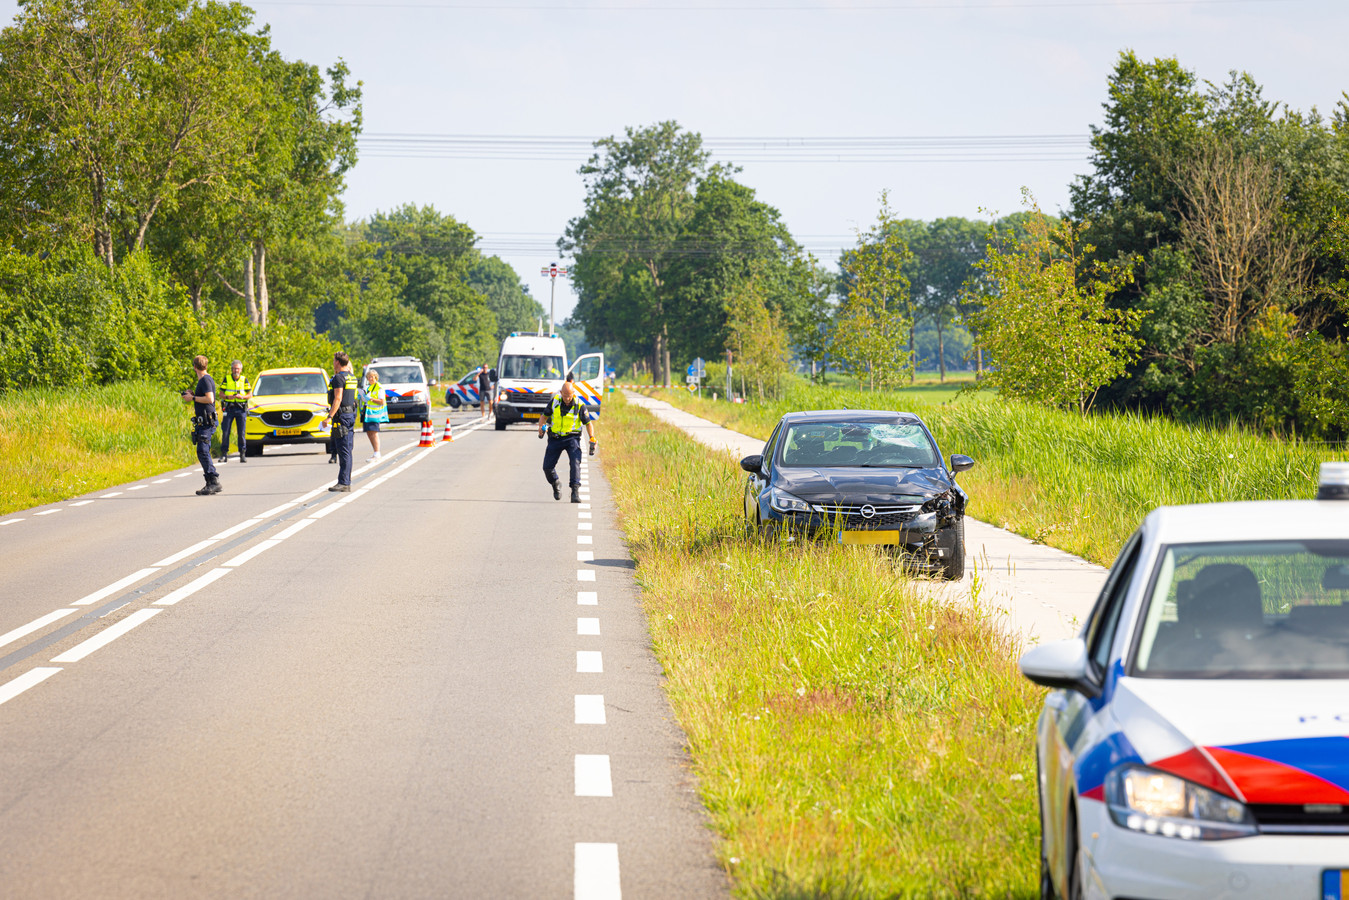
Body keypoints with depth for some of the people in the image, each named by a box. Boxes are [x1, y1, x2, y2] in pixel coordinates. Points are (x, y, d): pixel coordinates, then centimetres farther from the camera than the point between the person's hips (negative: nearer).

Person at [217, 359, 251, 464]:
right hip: (229, 408, 0)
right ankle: (224, 454, 1)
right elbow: (221, 394, 6)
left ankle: (243, 454, 6)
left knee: (241, 432, -1)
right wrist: (227, 397, -15)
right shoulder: (227, 379, 5)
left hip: (241, 408, 0)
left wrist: (242, 397, -13)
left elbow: (250, 394, 7)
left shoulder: (244, 380, 6)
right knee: (225, 431, -4)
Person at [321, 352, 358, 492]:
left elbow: (338, 399, -20)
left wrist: (329, 417, -22)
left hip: (341, 416, -9)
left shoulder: (339, 378, -13)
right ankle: (346, 482, 14)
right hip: (351, 414, 9)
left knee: (343, 451, -10)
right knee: (346, 451, 12)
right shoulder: (351, 377, 14)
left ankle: (344, 483, -12)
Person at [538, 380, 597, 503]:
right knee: (547, 467, 0)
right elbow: (544, 415, 10)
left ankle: (575, 490, -30)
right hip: (555, 437, 2)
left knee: (575, 462, -26)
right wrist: (541, 427, -10)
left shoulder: (579, 406, -10)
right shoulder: (554, 402, -4)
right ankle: (555, 484, 31)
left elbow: (588, 423, -1)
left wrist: (592, 439, -15)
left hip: (572, 438, -2)